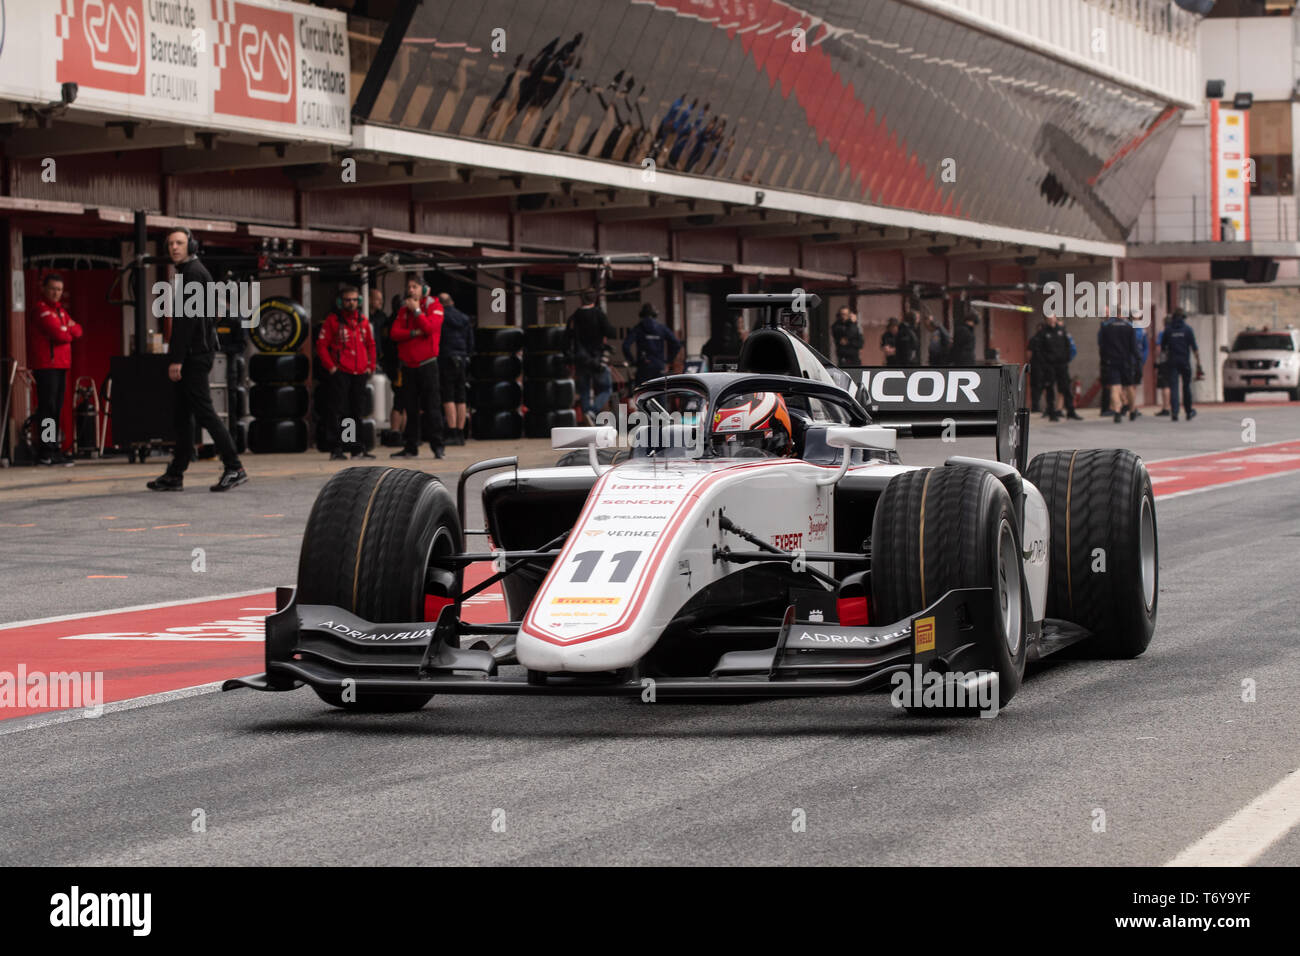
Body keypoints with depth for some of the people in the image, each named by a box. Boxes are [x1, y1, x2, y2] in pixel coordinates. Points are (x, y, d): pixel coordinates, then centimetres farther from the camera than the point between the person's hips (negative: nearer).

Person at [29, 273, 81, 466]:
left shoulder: (60, 310, 20)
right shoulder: (42, 309, -9)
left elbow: (77, 331, 13)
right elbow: (59, 335, -18)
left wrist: (67, 329, -7)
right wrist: (68, 332, 4)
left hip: (61, 365, 9)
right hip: (46, 365, -9)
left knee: (56, 409, 11)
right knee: (47, 407, -11)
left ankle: (53, 448, 16)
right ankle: (46, 452, -13)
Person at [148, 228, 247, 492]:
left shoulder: (193, 273, -12)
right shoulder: (189, 272, 20)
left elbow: (187, 318, -19)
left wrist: (177, 359, -22)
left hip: (194, 353, -10)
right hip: (195, 354, 10)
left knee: (203, 410, -11)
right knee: (181, 413, 9)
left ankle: (234, 468, -10)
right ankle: (175, 475, 11)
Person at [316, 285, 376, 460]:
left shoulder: (363, 320, 12)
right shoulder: (333, 320, -2)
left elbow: (370, 345, 20)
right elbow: (321, 345, -4)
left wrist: (370, 366, 11)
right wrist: (330, 366, -10)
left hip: (360, 374, 5)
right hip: (340, 374, -5)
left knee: (357, 411, 10)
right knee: (338, 412, -5)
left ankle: (358, 448, 16)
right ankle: (336, 450, -3)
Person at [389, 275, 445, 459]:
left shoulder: (434, 306, -1)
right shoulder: (404, 309, 14)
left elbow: (429, 328, -17)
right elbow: (394, 333, 2)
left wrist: (416, 310, -11)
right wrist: (414, 333, -12)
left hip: (427, 363, -5)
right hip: (408, 365, 5)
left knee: (432, 406, -6)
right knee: (411, 408, 7)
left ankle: (437, 445, -5)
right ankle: (411, 447, 11)